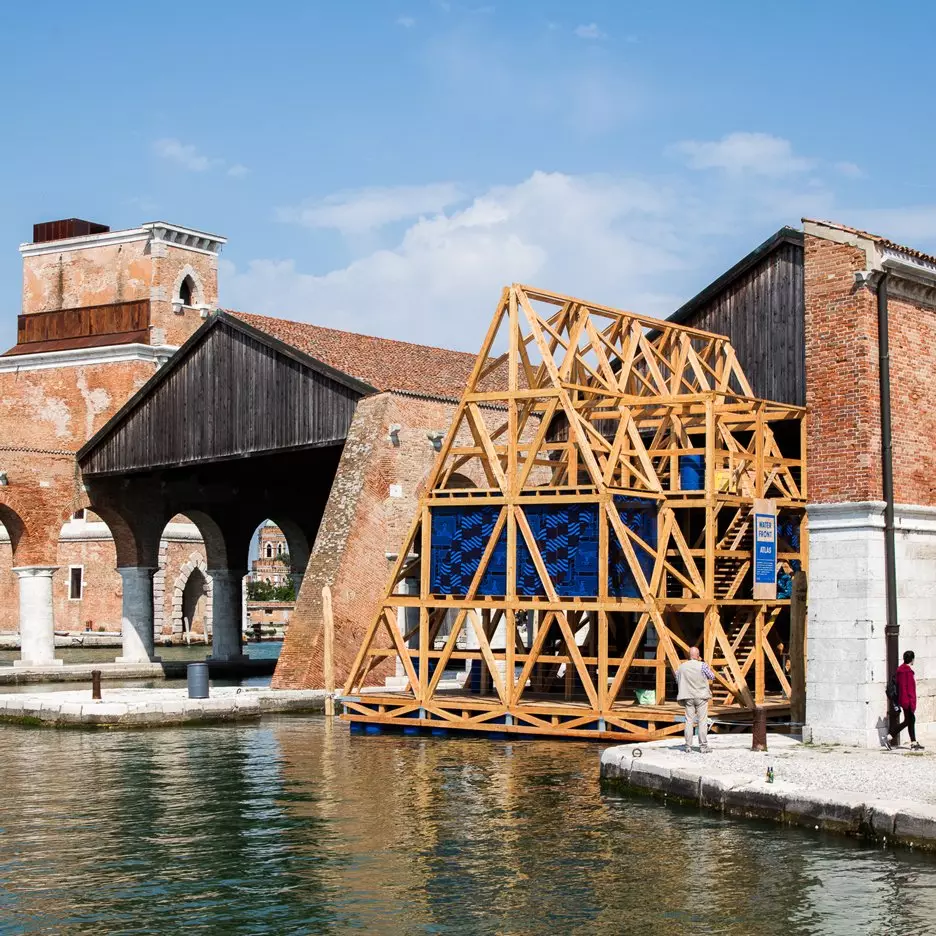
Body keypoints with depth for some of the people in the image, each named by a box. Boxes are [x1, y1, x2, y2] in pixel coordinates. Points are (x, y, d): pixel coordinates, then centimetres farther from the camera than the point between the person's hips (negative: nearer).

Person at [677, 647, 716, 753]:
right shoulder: (702, 665, -11)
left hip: (688, 697, 3)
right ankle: (703, 746, 1)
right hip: (701, 696, -3)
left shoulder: (681, 667, -1)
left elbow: (677, 681, 9)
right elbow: (712, 677, -1)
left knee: (689, 721, 7)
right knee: (702, 721, 2)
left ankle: (688, 746, 5)